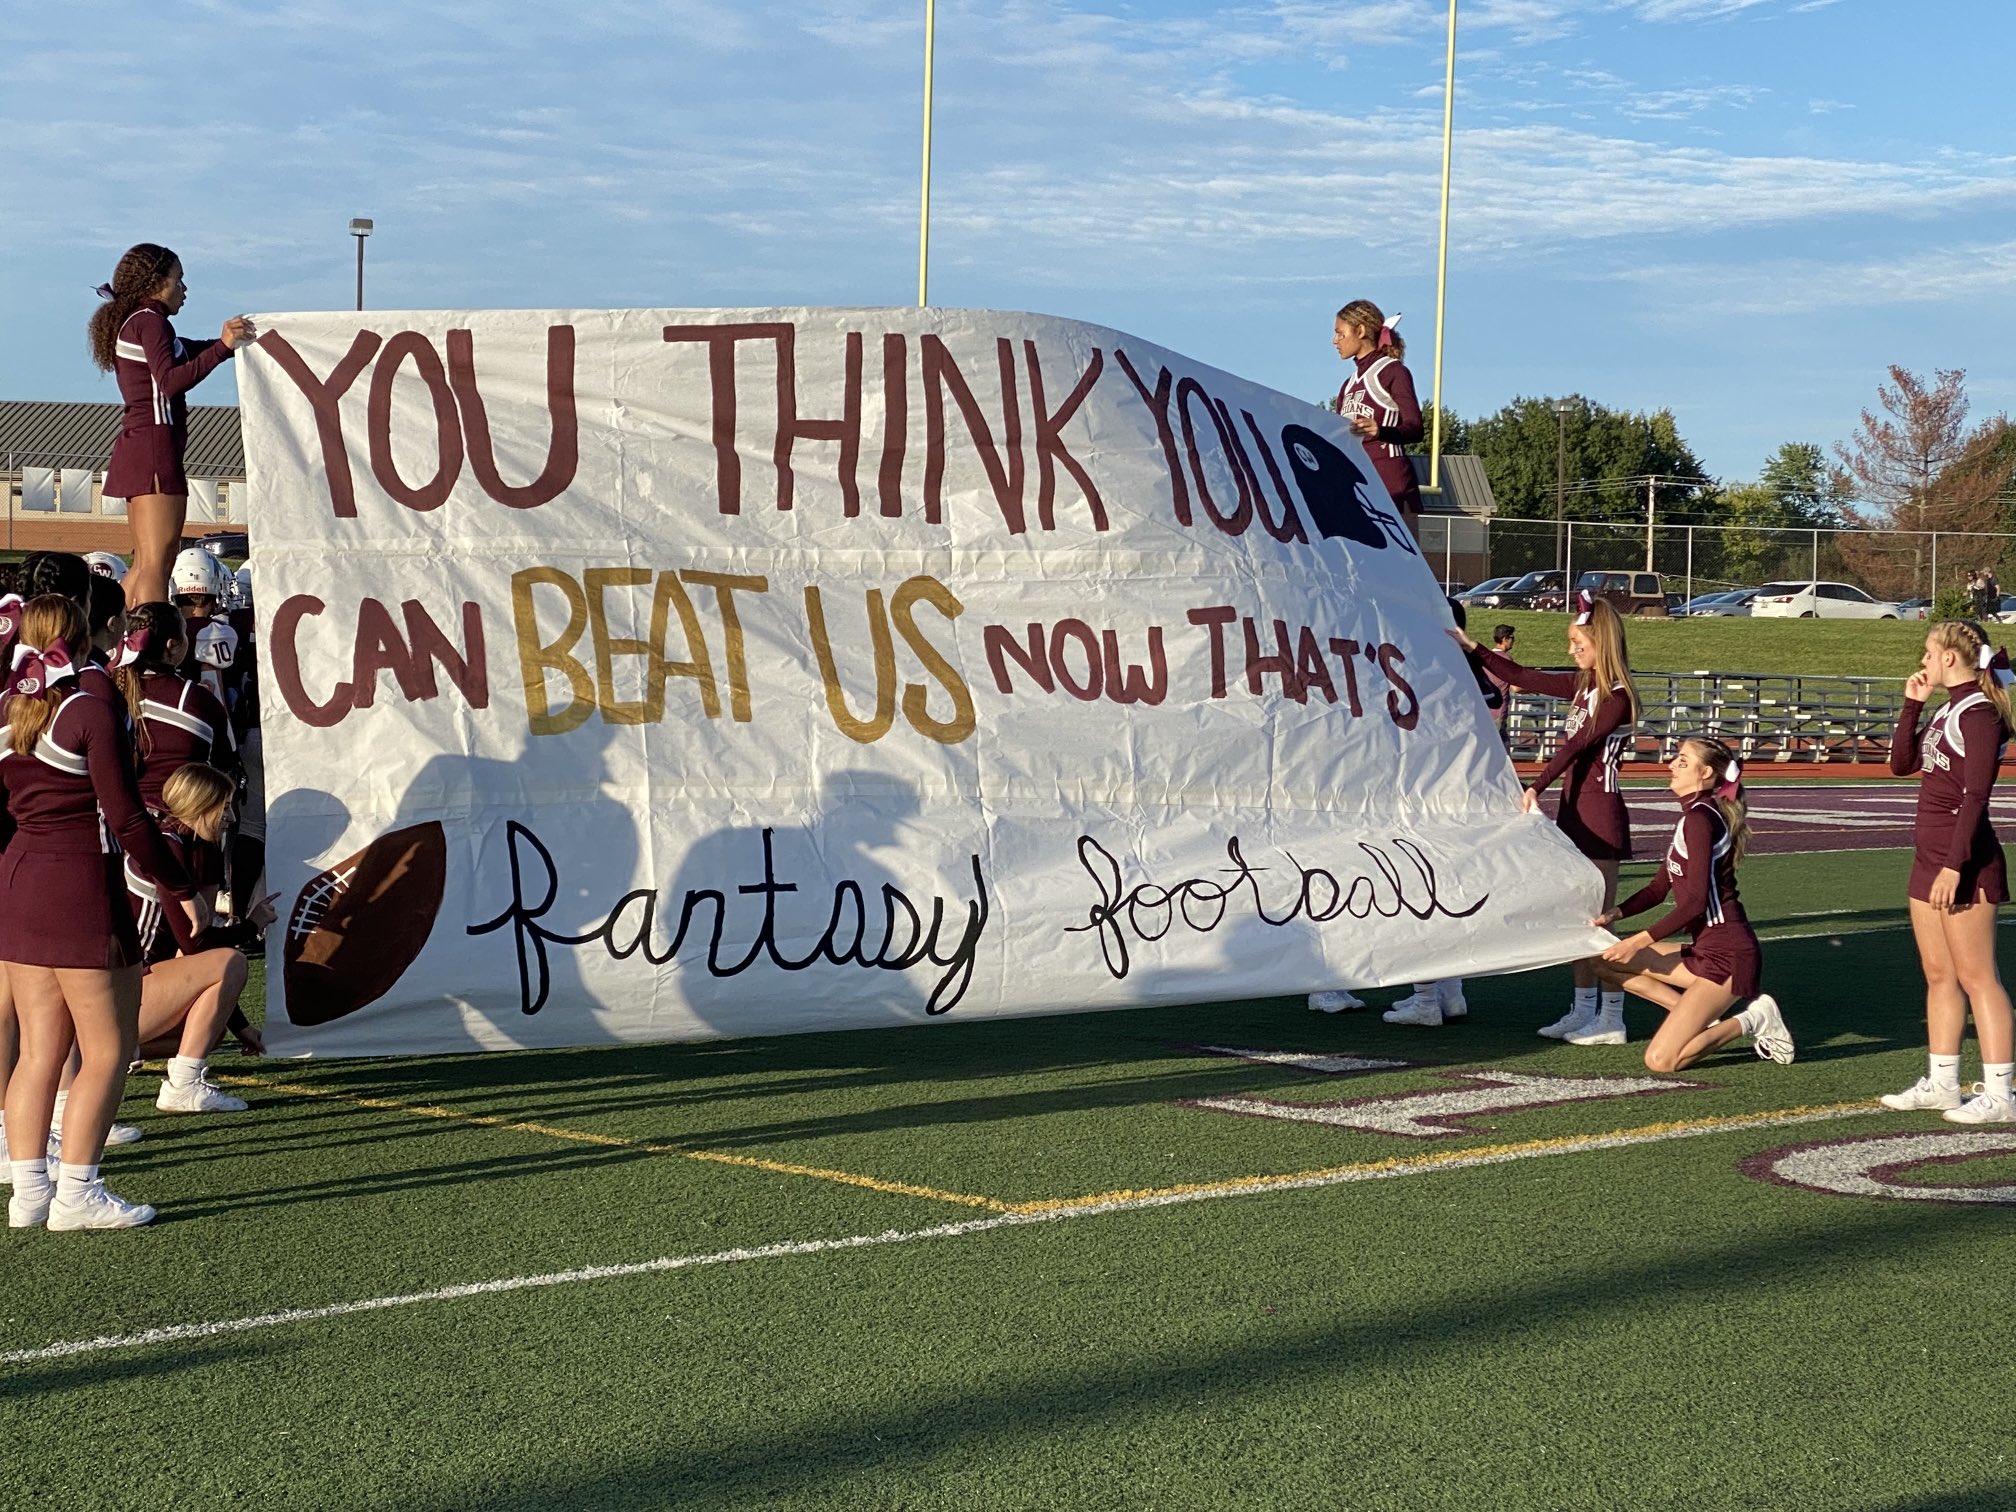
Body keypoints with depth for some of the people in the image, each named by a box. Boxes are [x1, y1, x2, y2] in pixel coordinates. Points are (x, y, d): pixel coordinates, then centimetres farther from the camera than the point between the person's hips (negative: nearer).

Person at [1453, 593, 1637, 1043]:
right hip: (1575, 808, 9)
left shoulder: (1617, 697, -14)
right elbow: (1522, 677, 18)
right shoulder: (1583, 686, 12)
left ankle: (1611, 1020, -2)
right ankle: (1583, 1010, 18)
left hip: (1601, 811, -9)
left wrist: (1536, 787, -25)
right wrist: (1471, 647, 17)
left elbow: (1577, 745, -20)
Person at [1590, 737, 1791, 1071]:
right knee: (1605, 962, 11)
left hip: (1728, 958, -10)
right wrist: (1615, 914, 3)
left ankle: (1752, 1020, -1)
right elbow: (1659, 887, 19)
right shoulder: (1693, 815, 15)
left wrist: (1639, 942, -17)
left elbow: (1695, 902, -21)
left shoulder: (1700, 818, -15)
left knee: (1660, 1061, -18)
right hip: (1705, 952, 10)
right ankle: (1703, 1019, 8)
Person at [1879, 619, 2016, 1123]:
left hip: (1964, 861, -10)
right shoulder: (1948, 712, 14)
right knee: (1939, 975, 12)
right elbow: (1902, 764, 23)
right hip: (1931, 855, 10)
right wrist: (1911, 705, 12)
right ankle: (1941, 1083, 19)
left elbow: (1975, 795, -21)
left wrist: (1954, 865, -25)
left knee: (1976, 976, -7)